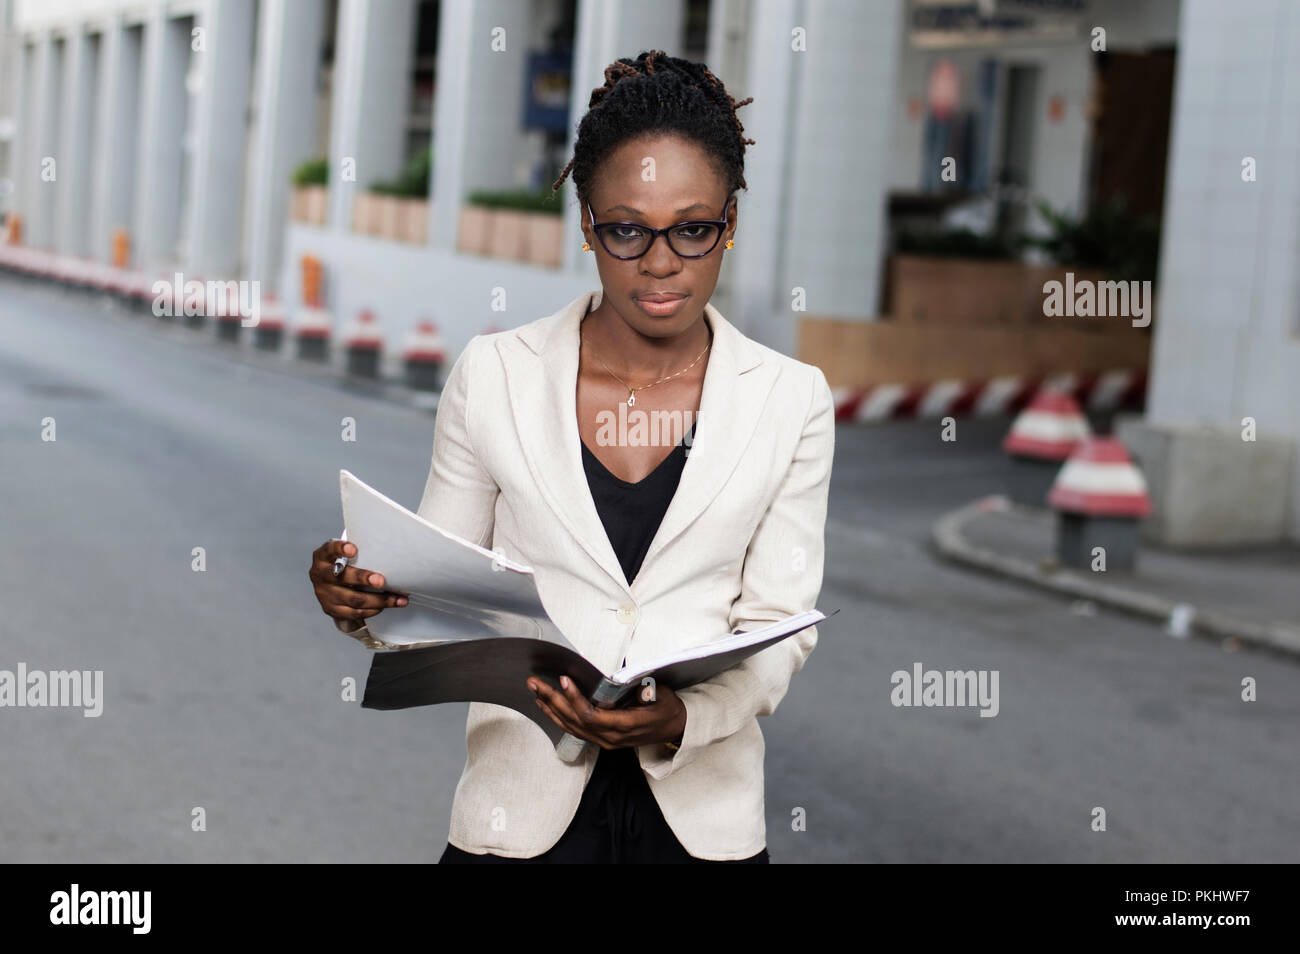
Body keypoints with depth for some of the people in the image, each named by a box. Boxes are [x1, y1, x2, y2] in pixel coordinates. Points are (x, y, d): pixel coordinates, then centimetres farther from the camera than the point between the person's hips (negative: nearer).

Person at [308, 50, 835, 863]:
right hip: (522, 804, 0)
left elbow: (779, 627, -3)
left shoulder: (790, 398, -2)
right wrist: (365, 603, -18)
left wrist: (681, 719, -21)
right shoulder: (494, 374, -2)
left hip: (702, 816, 0)